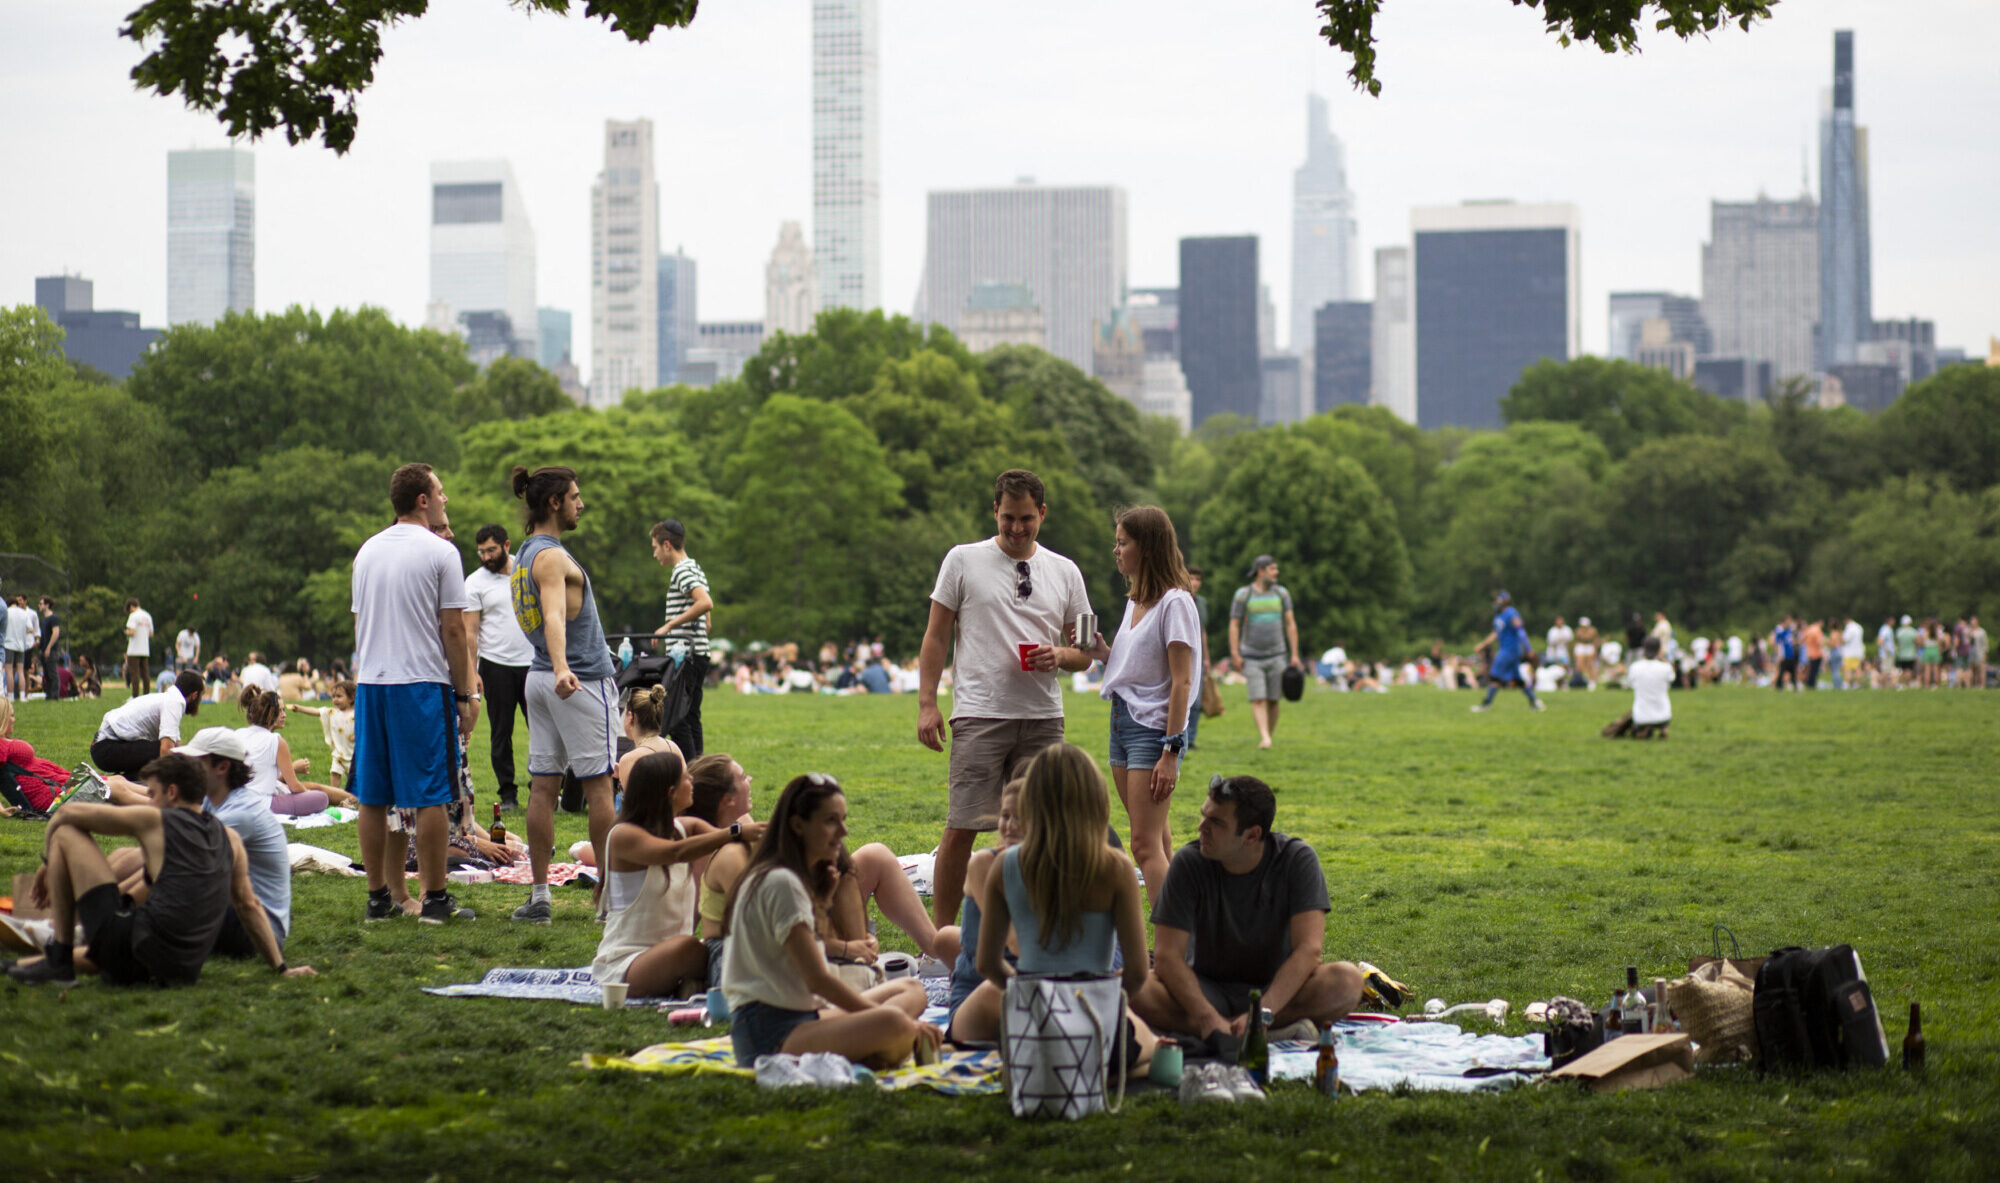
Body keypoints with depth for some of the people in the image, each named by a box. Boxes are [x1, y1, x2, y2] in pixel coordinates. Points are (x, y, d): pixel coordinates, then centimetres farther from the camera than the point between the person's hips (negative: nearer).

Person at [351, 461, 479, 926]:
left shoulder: (367, 551, 13)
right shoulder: (439, 552, -7)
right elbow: (453, 630, -8)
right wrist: (464, 695, -2)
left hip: (370, 683, 6)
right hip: (422, 682, -6)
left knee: (373, 799, 8)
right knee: (430, 796, -2)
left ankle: (378, 897, 12)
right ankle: (435, 900, -1)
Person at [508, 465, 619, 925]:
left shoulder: (524, 555, 14)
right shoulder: (552, 556, -15)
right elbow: (553, 616, -32)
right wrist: (562, 669, -47)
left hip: (541, 680, 9)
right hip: (583, 680, -9)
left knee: (543, 786, 4)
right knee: (599, 785, -3)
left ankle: (539, 896, 2)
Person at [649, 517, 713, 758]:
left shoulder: (681, 571, -10)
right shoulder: (696, 570, 20)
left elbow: (706, 603, -26)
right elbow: (706, 622, 23)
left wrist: (669, 625, -20)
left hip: (684, 655, -10)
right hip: (700, 655, 10)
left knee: (675, 717, -10)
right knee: (691, 716, 12)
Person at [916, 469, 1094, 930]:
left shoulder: (1065, 572, 12)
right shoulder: (963, 561, 4)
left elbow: (1085, 652, 16)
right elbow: (937, 636, 6)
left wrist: (1060, 656, -7)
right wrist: (927, 703, -3)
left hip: (1043, 718, 3)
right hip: (980, 715, -3)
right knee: (961, 828, -7)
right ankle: (940, 935, -1)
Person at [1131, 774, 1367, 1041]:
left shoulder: (1297, 859, -11)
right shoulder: (1189, 862, -10)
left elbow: (1308, 948, -20)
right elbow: (1167, 955, -16)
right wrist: (1210, 1019, -32)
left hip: (1278, 988, -1)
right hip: (1209, 991, 1)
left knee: (1346, 981, -30)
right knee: (1137, 991, -31)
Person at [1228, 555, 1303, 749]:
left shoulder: (1281, 593, 5)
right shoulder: (1243, 594, -3)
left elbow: (1291, 624, 6)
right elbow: (1234, 626, -2)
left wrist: (1294, 655, 1)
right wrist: (1235, 655, -10)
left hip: (1276, 655, 3)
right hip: (1251, 658, -3)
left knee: (1273, 701, 2)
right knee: (1258, 699, -13)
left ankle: (1269, 736, 13)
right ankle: (1264, 738, -23)